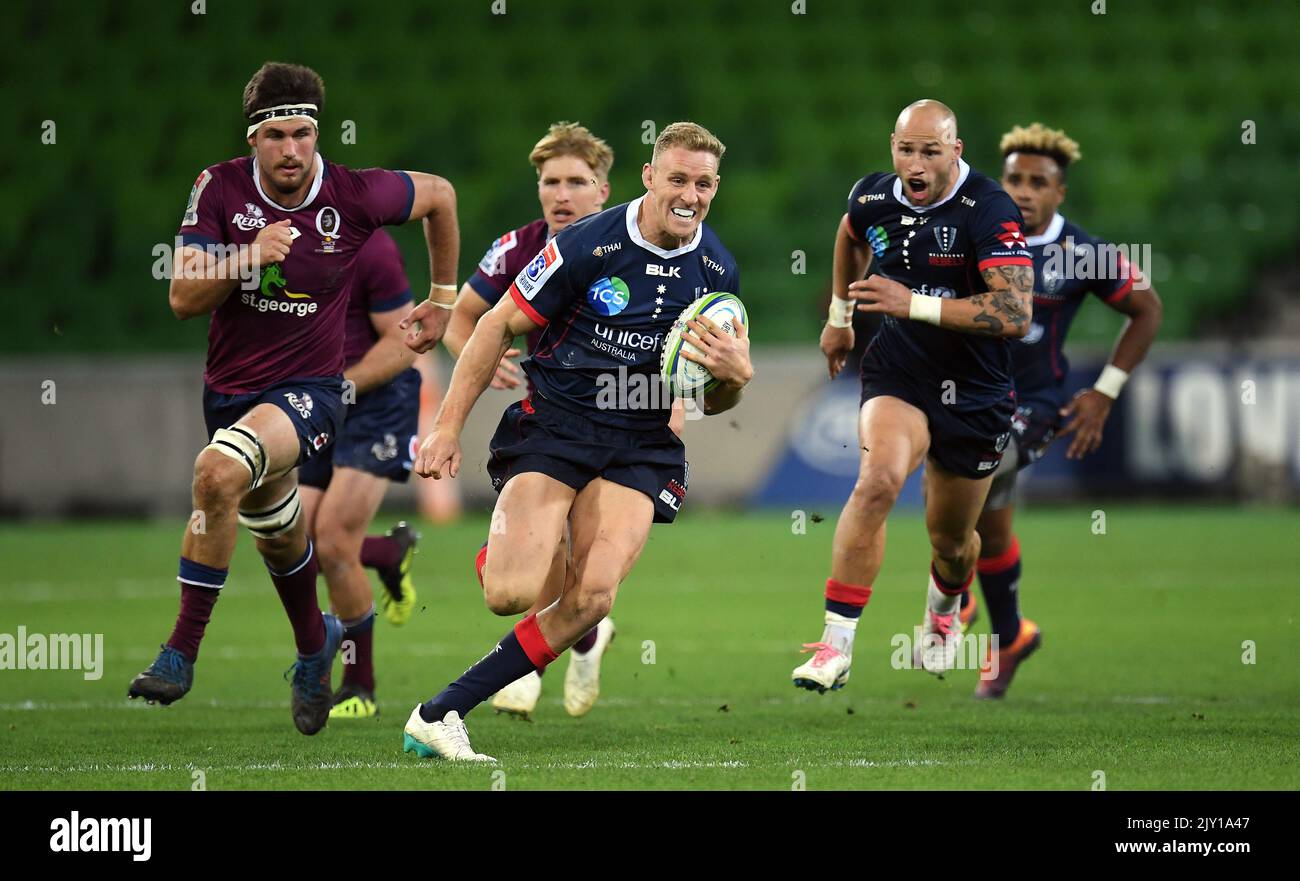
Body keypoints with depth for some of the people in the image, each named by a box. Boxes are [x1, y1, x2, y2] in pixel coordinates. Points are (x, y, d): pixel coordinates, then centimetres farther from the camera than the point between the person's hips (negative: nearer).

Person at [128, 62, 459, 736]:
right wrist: (248, 258, -29)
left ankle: (182, 653, -24)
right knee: (277, 538, 22)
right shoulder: (220, 189, -10)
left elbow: (439, 195, 6)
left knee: (218, 472, -32)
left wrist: (443, 295, 15)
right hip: (230, 390, 4)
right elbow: (183, 299, -13)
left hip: (309, 389, -4)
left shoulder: (354, 194, -14)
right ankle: (314, 645, 54)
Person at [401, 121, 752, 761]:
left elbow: (708, 402, 14)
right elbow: (500, 326, -2)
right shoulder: (587, 245, -11)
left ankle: (441, 713, -13)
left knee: (593, 597, -20)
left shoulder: (718, 271, 4)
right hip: (554, 425, -3)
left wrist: (733, 377, -11)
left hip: (643, 443, 3)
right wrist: (448, 427, -5)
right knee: (514, 592, -23)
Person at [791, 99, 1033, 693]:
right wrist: (839, 315, 28)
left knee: (951, 540, 14)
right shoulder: (872, 198, -5)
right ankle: (836, 644, -27)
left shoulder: (989, 210, -22)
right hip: (896, 376, 2)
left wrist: (914, 304, -37)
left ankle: (943, 615, 52)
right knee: (878, 478, -29)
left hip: (975, 393, -2)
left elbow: (1015, 314, -32)